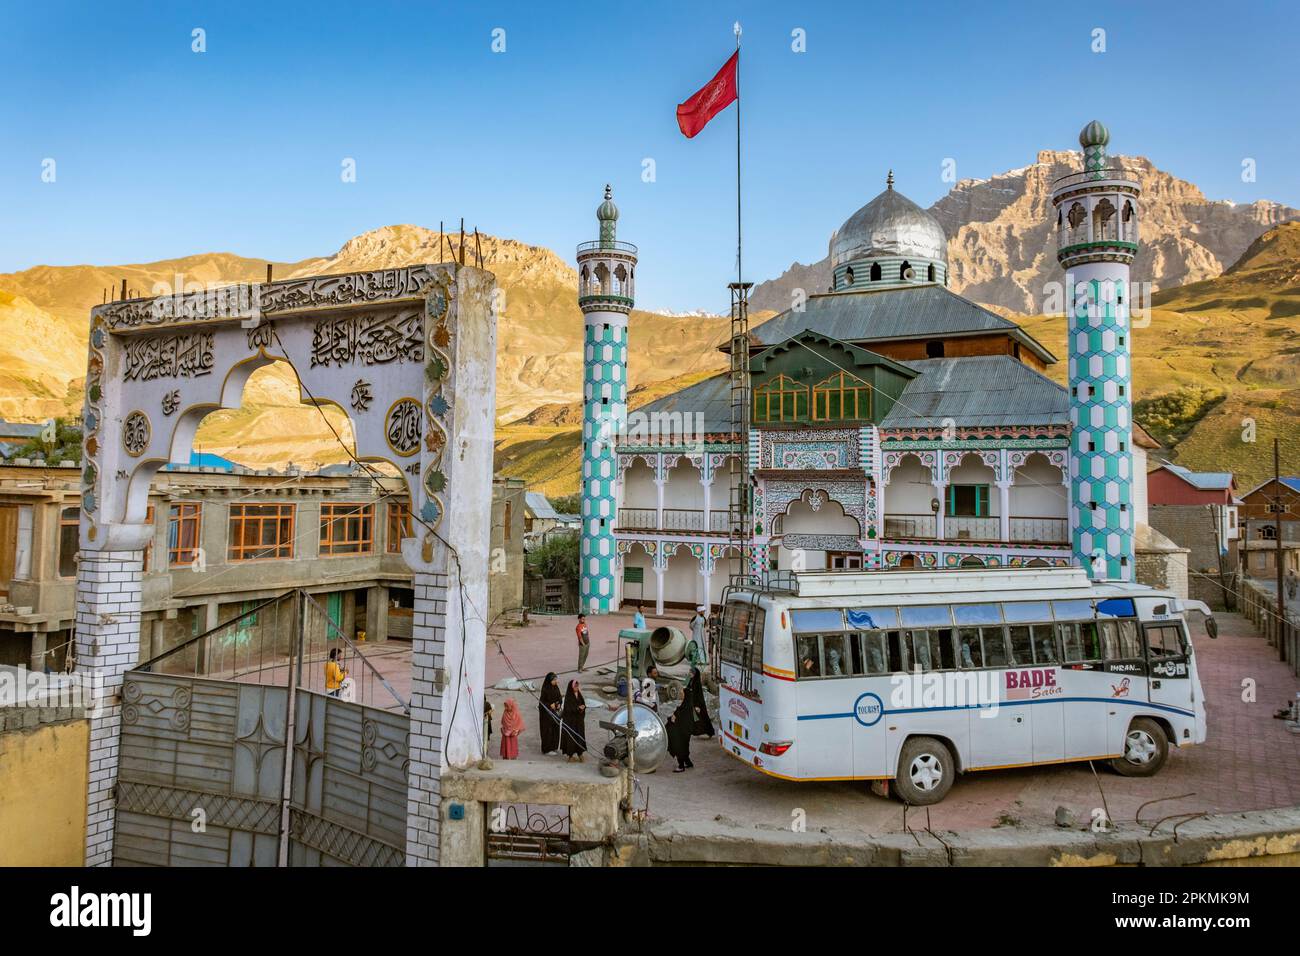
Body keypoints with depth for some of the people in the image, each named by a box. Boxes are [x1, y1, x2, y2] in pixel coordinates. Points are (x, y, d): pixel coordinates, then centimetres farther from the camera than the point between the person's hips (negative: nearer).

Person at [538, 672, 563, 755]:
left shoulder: (556, 687, 2)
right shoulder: (545, 689, -19)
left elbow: (560, 698, 10)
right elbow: (541, 702, -15)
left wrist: (559, 704, -9)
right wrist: (550, 705, -28)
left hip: (555, 712, 7)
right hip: (546, 713, -7)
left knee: (556, 729, 14)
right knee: (548, 730, 1)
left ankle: (554, 747, 28)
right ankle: (547, 749, 12)